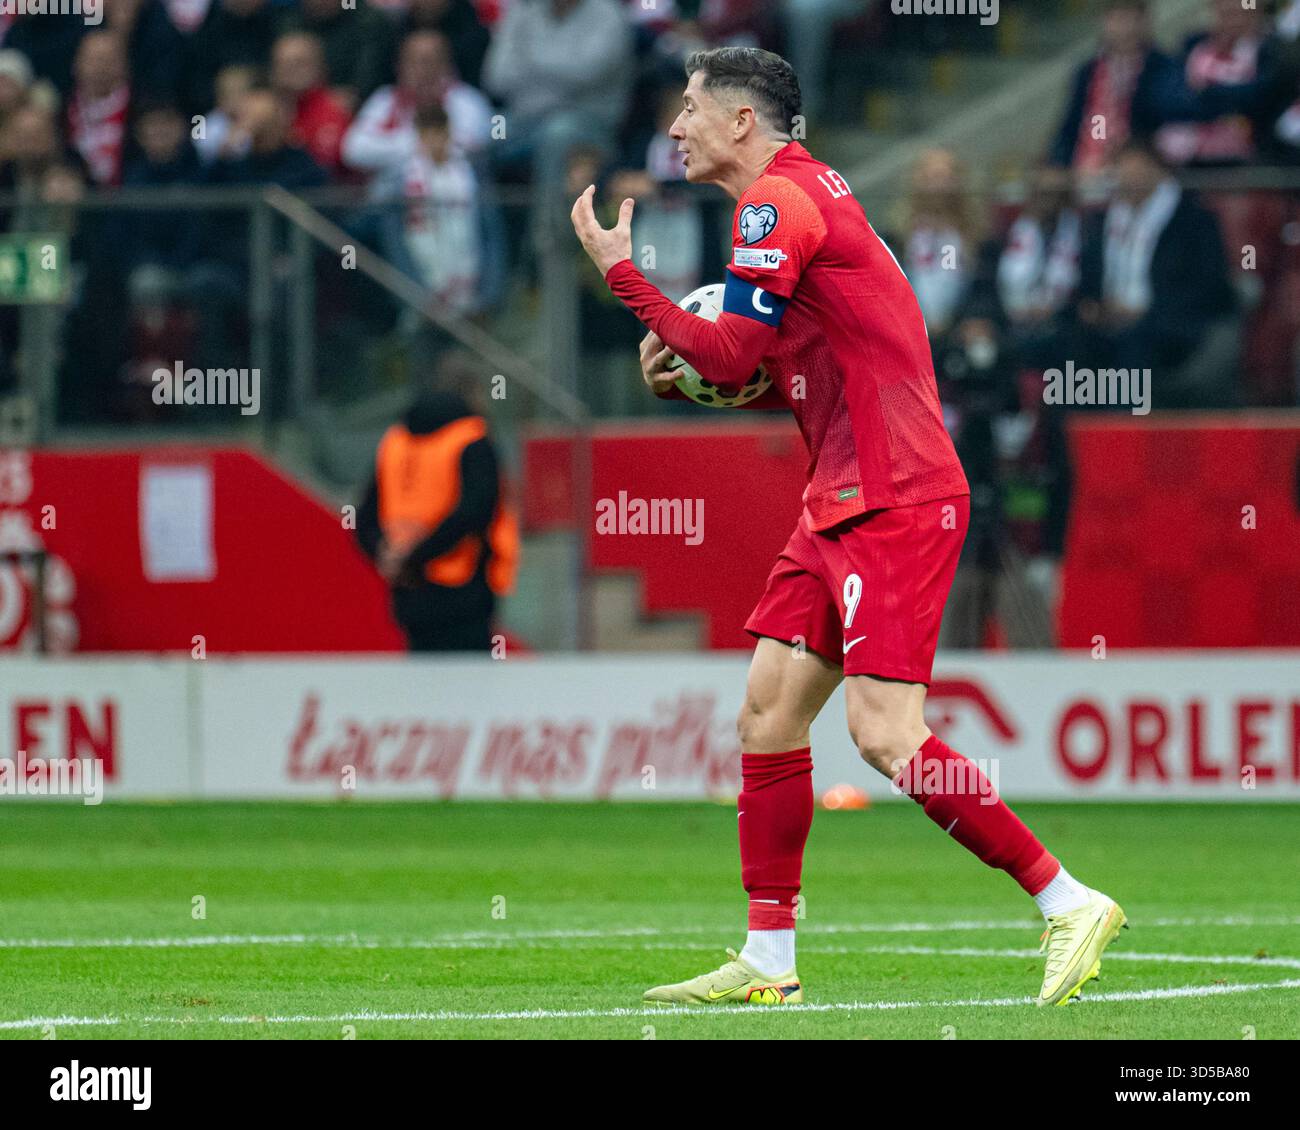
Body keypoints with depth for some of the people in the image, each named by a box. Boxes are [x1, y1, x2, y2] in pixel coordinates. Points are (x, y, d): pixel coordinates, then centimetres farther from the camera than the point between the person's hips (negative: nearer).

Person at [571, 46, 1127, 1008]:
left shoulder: (778, 200, -11)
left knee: (884, 730, -16)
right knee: (769, 713, 8)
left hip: (898, 502, -10)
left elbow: (731, 354, -15)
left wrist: (620, 269, -6)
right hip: (843, 500, 10)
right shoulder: (803, 194, 19)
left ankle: (1069, 902, -11)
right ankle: (769, 962, 12)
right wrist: (689, 366, 10)